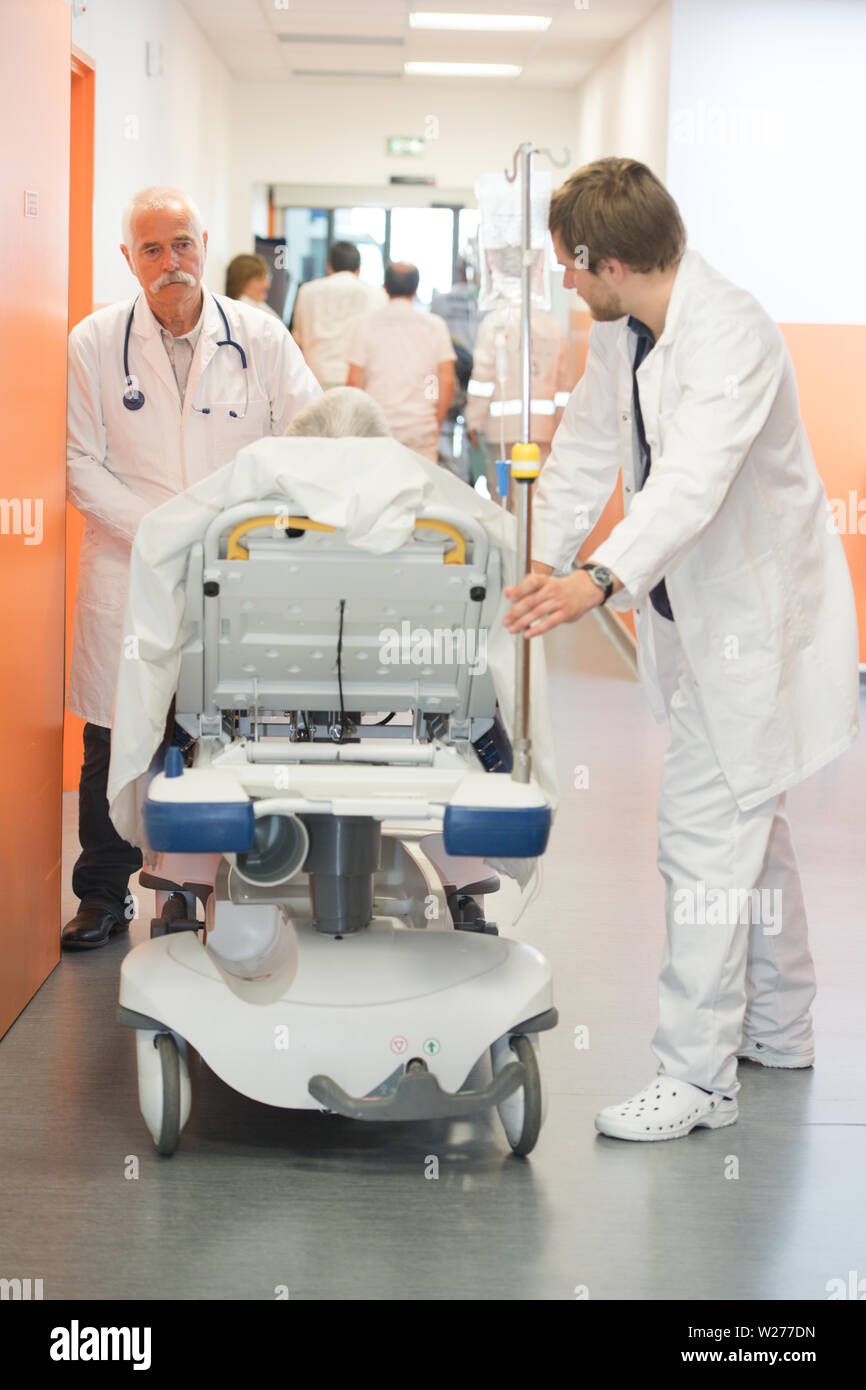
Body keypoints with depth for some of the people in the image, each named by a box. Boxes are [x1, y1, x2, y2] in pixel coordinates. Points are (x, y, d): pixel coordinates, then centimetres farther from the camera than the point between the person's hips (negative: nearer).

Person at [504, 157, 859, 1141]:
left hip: (754, 616, -10)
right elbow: (584, 451, 8)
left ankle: (696, 1076, 0)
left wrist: (602, 579, -55)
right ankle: (778, 1027, 37)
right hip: (697, 611, 10)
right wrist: (540, 562, -5)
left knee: (705, 834, -9)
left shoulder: (729, 336, -27)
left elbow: (694, 480, -42)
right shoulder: (618, 333, 2)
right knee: (748, 820, 20)